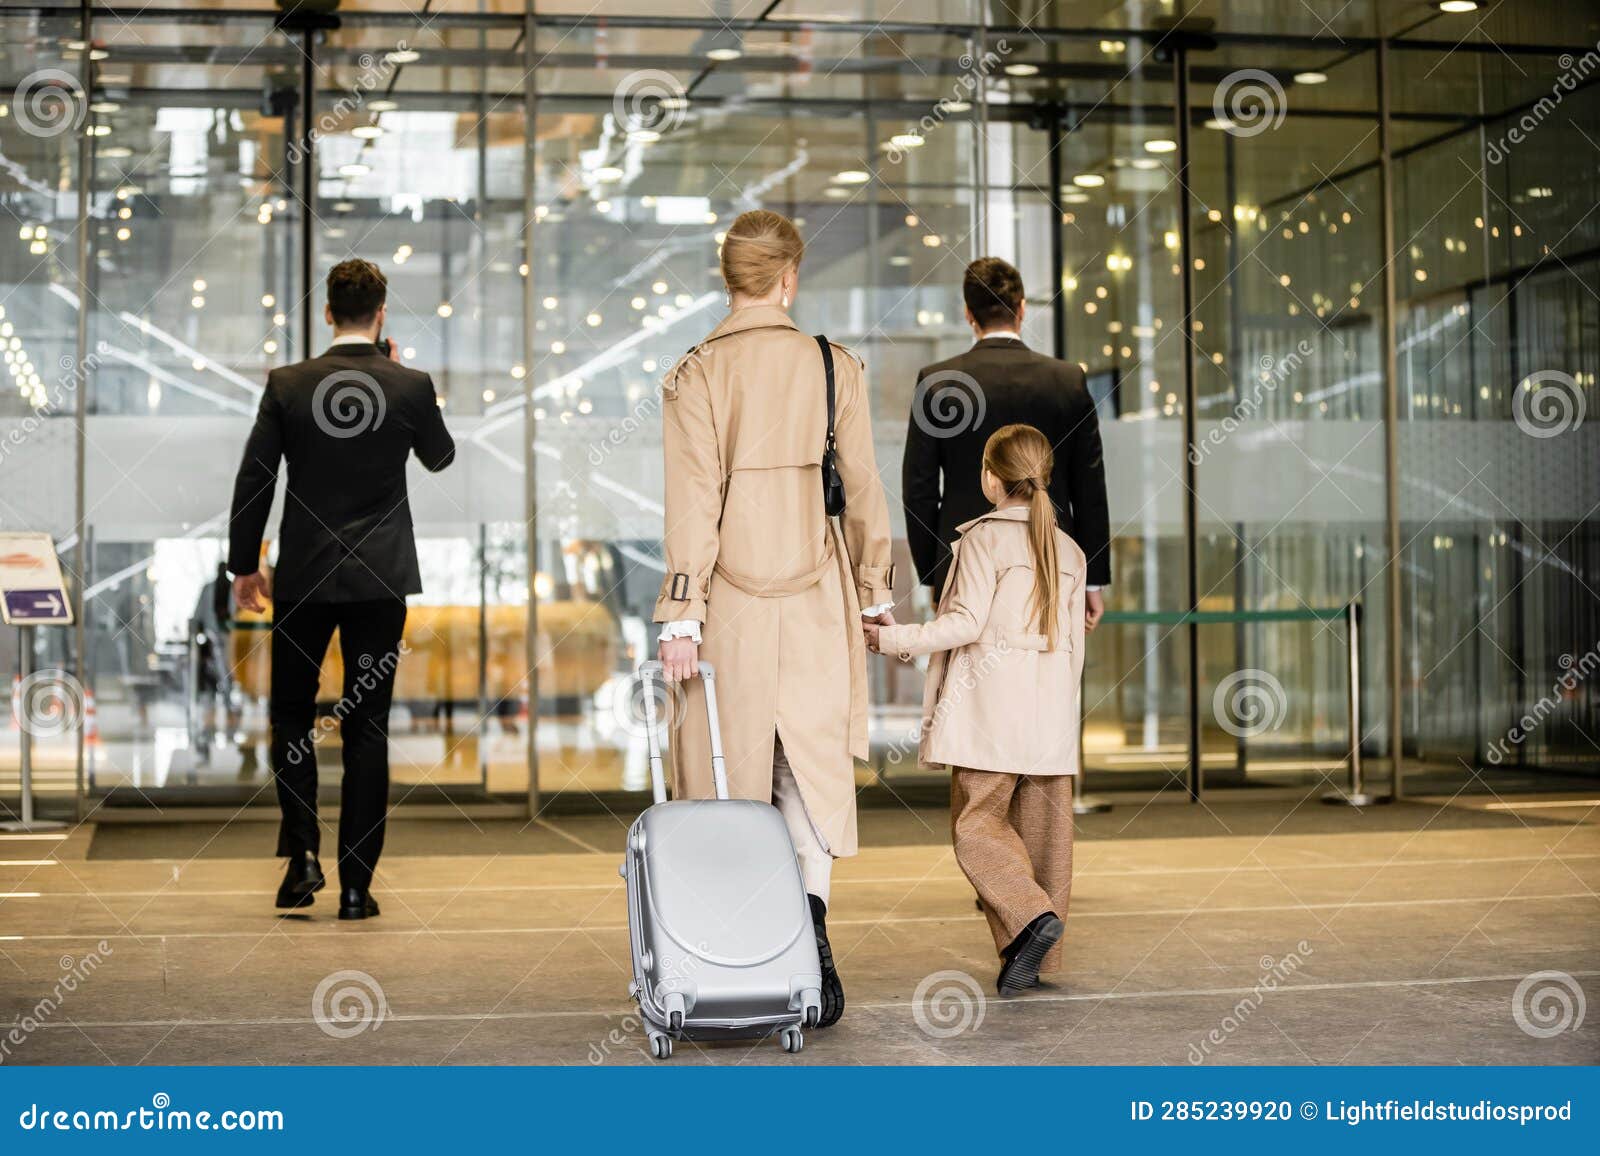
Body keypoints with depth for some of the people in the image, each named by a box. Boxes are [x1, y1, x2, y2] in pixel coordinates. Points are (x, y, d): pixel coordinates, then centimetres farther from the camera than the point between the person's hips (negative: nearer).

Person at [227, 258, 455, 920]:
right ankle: (356, 884, 5)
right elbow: (440, 456, 14)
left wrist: (244, 565, 9)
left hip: (303, 577, 0)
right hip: (380, 579, 0)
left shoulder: (287, 385, -5)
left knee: (291, 717, 15)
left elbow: (254, 480, -2)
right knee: (367, 729, 4)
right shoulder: (411, 387, -5)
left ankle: (302, 855, 2)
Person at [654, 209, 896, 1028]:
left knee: (732, 766, 7)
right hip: (814, 594, 1)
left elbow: (694, 503, -10)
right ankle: (811, 919, -12)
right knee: (811, 760, 8)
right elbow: (862, 488, 5)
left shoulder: (696, 375, -6)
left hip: (730, 597, -1)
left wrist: (681, 616, -8)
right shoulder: (836, 367, 0)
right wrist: (875, 590, 15)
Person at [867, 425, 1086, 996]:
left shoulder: (984, 539, -5)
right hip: (1050, 715, 6)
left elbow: (966, 623, -14)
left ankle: (1031, 916, -22)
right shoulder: (1069, 551, 14)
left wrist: (893, 638, -7)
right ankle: (1035, 955, 10)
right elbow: (1073, 644, 14)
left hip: (990, 712, -6)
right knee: (1042, 827, 8)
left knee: (977, 825, -2)